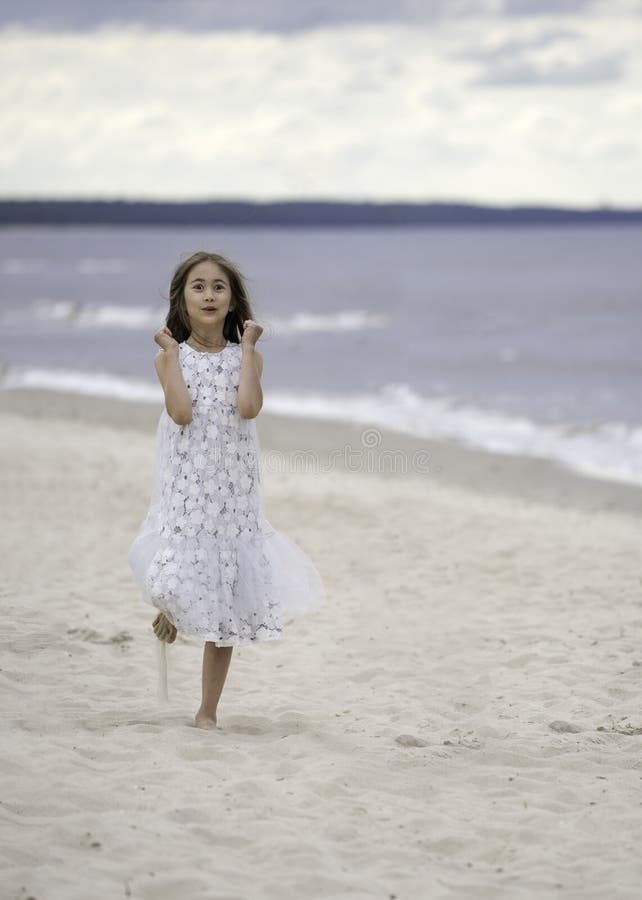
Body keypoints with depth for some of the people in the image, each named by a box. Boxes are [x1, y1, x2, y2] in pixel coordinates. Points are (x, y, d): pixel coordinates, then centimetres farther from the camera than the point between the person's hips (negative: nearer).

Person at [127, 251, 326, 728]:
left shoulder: (246, 356, 4)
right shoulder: (170, 357, 1)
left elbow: (249, 408, -15)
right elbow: (182, 413, -16)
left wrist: (248, 347, -7)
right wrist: (172, 352, -10)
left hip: (233, 495, 2)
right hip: (186, 488, -1)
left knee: (226, 610, 5)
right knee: (177, 582, -19)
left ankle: (208, 710, 16)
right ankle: (169, 613, 21)